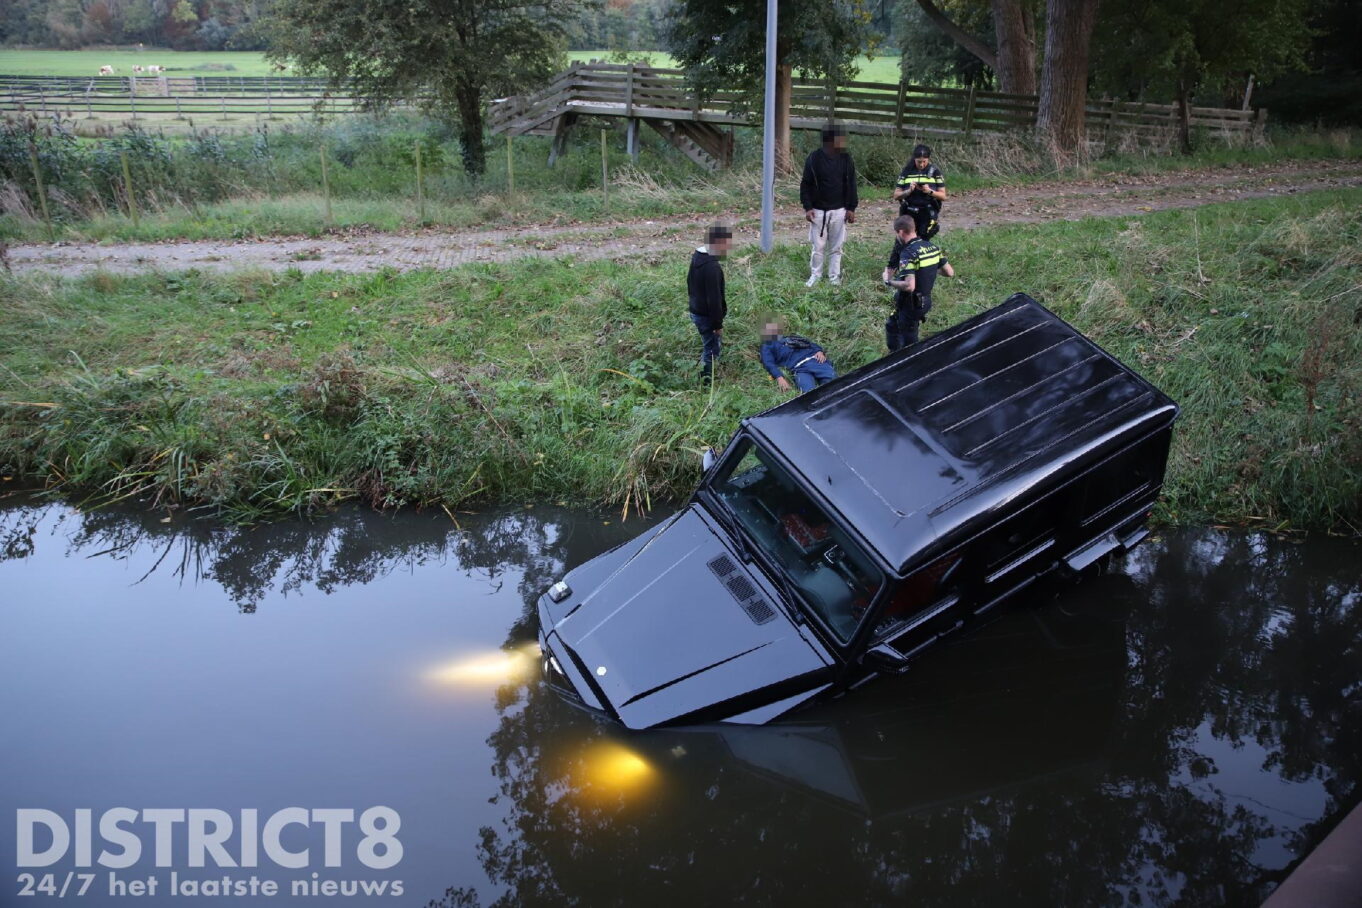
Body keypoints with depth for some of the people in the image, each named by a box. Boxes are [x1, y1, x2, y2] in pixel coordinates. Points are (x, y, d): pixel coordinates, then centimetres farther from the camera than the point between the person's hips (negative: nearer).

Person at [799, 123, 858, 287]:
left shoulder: (846, 158, -1)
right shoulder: (814, 158, -8)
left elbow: (851, 185, 5)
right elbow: (805, 184, -2)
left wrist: (851, 208, 1)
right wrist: (807, 207, -8)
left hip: (839, 211, 2)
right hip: (818, 211, -2)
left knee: (836, 247, 9)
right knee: (818, 246, 6)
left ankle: (834, 277, 20)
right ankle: (815, 275, 21)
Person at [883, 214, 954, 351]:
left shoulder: (908, 254, -26)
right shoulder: (932, 247, -1)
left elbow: (909, 286, -35)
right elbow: (950, 273, 5)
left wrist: (890, 282, -19)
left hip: (910, 305, -9)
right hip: (926, 301, 9)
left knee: (909, 343, 10)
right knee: (891, 325, 28)